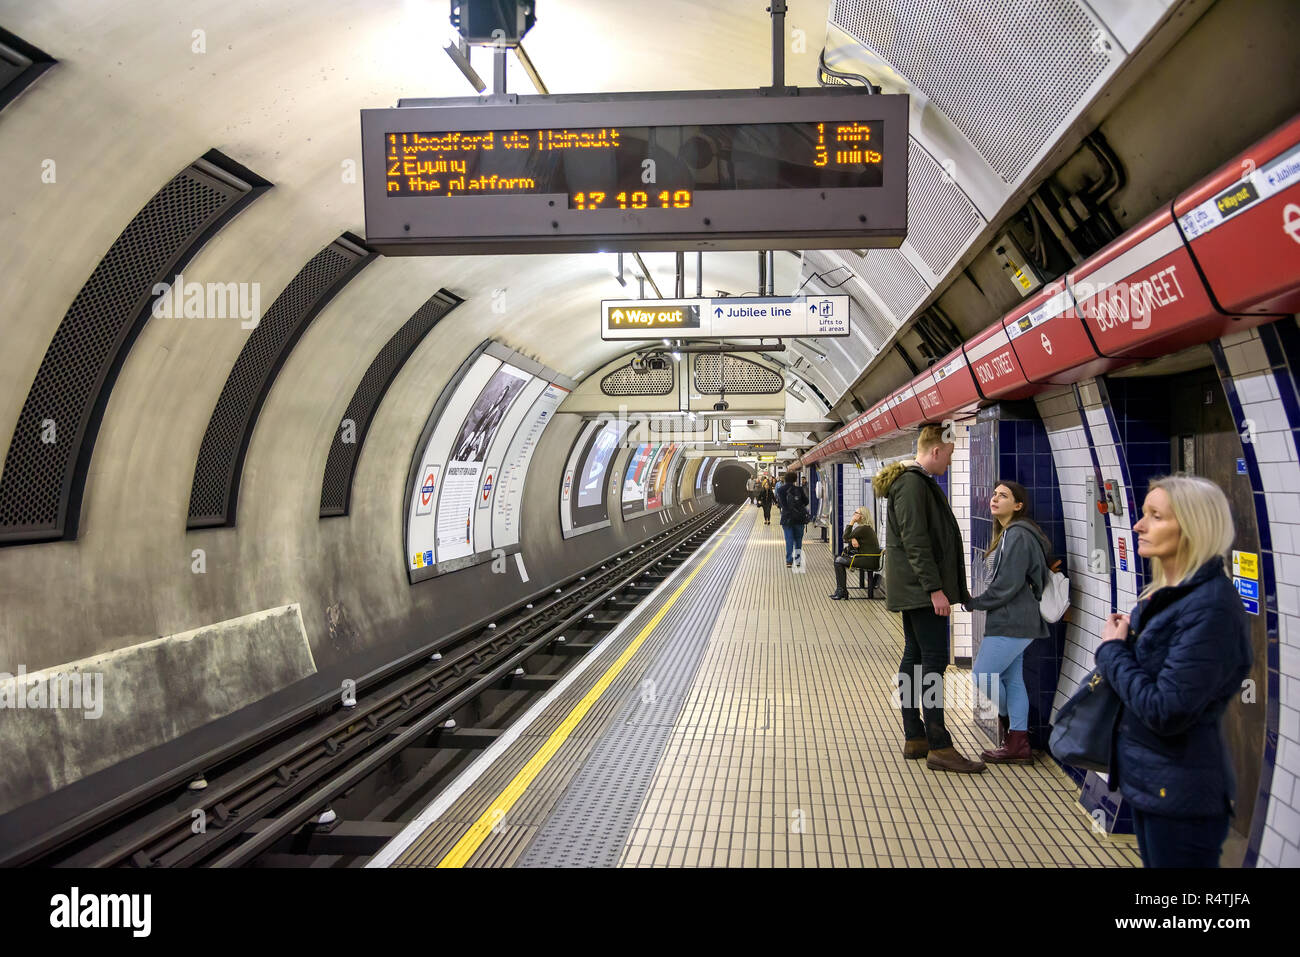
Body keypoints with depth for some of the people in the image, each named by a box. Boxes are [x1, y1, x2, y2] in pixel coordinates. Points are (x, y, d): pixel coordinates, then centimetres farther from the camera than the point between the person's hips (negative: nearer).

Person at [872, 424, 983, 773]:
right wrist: (935, 588, -22)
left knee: (915, 658, 12)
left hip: (913, 588, 11)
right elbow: (915, 541, -21)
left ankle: (914, 738, 19)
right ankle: (939, 747, -6)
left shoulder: (917, 481, 18)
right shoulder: (913, 483, -15)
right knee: (934, 660, -9)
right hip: (920, 587, -11)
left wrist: (958, 588, 25)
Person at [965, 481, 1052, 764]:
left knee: (982, 675, -5)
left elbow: (1007, 584, -19)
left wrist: (974, 603, -9)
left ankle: (1007, 717, 18)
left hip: (1011, 622, -10)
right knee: (1012, 680, 10)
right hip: (1010, 621, 10)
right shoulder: (1007, 533, 17)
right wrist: (979, 602, 10)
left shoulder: (1018, 535, -16)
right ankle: (1017, 745, 13)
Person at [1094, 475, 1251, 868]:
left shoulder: (1212, 606, -22)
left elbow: (1166, 712, -26)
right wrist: (1118, 647, -3)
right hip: (1147, 779, 9)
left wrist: (1112, 651, -14)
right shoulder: (1165, 595, 6)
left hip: (1182, 794, -9)